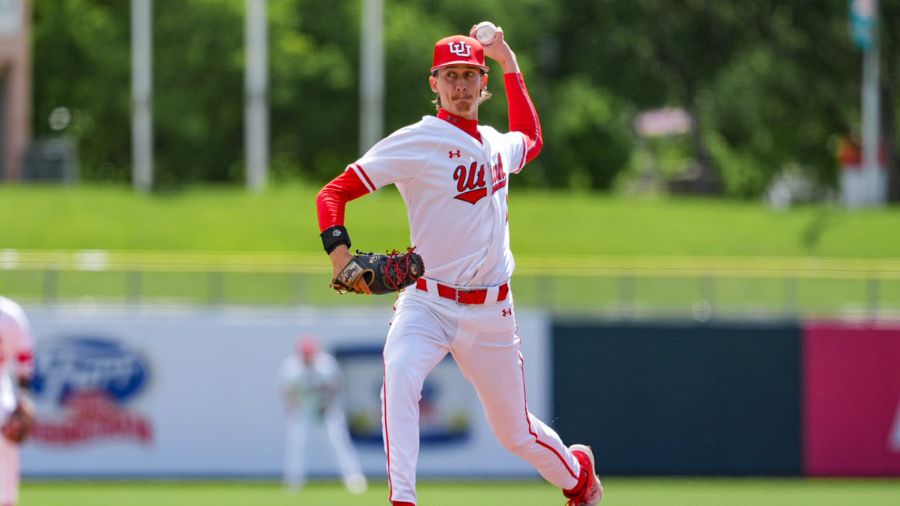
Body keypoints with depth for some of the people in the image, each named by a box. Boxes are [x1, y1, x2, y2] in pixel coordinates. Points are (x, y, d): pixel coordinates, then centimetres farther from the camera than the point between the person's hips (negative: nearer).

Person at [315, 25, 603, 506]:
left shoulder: (497, 144, 11)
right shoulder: (417, 141, -8)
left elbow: (530, 139, 38)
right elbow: (334, 191, -12)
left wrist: (510, 65, 30)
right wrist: (338, 249, -31)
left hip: (489, 313, 4)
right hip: (426, 303, -4)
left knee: (515, 430, 12)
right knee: (399, 379, -35)